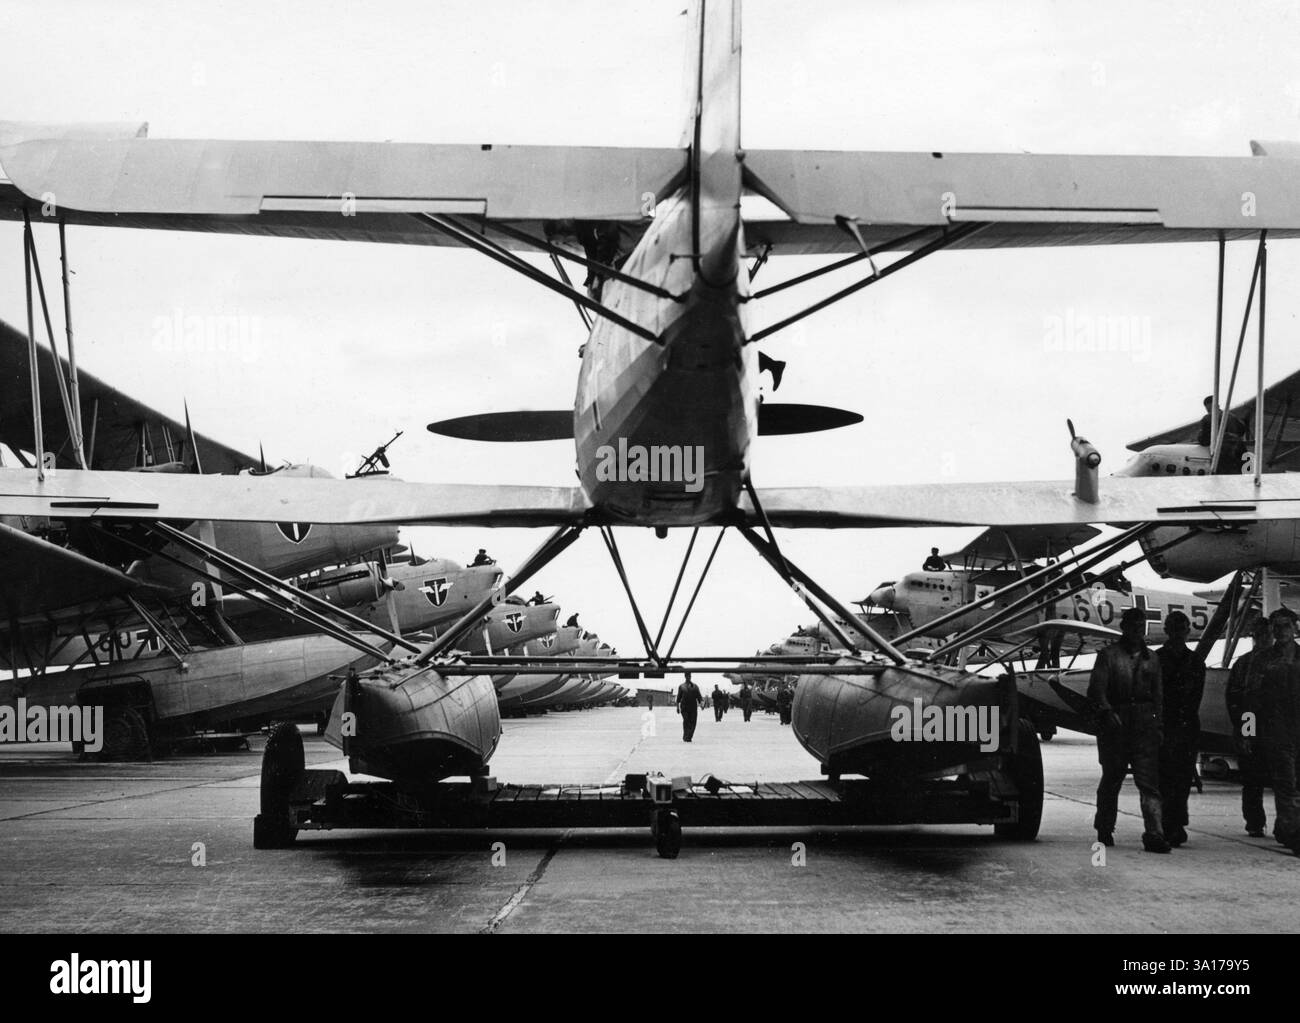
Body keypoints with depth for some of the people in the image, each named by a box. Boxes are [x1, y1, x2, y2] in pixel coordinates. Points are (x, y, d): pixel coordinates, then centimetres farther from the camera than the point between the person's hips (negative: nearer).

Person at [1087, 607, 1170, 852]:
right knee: (1111, 779, 7)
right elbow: (1096, 689, -6)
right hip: (1114, 722, -2)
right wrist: (1106, 711, -23)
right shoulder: (1108, 655, 3)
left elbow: (1157, 694, 18)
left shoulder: (1152, 659, 16)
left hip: (1145, 724, 2)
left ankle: (1154, 835, -14)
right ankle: (1104, 830, 22)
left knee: (1149, 781, -8)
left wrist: (1158, 724, 9)